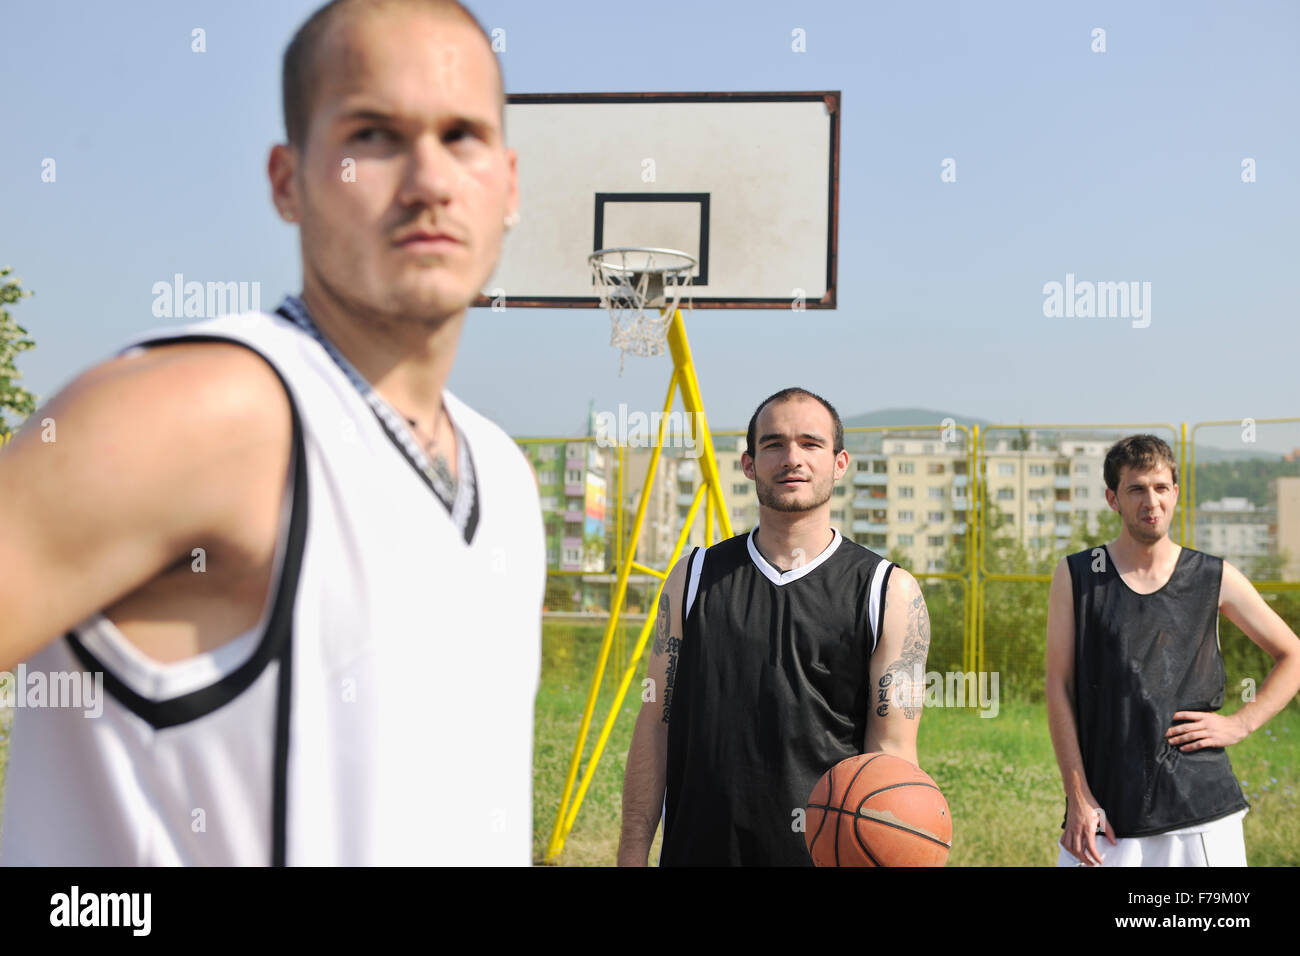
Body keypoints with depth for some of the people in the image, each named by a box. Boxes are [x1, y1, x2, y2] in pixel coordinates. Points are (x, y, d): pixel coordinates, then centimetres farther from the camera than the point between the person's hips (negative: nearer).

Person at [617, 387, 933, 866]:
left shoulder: (892, 593, -2)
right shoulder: (693, 579, 4)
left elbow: (891, 749, -5)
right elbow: (656, 724, 4)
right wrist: (632, 856, -1)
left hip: (827, 854, -1)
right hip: (701, 848, 2)